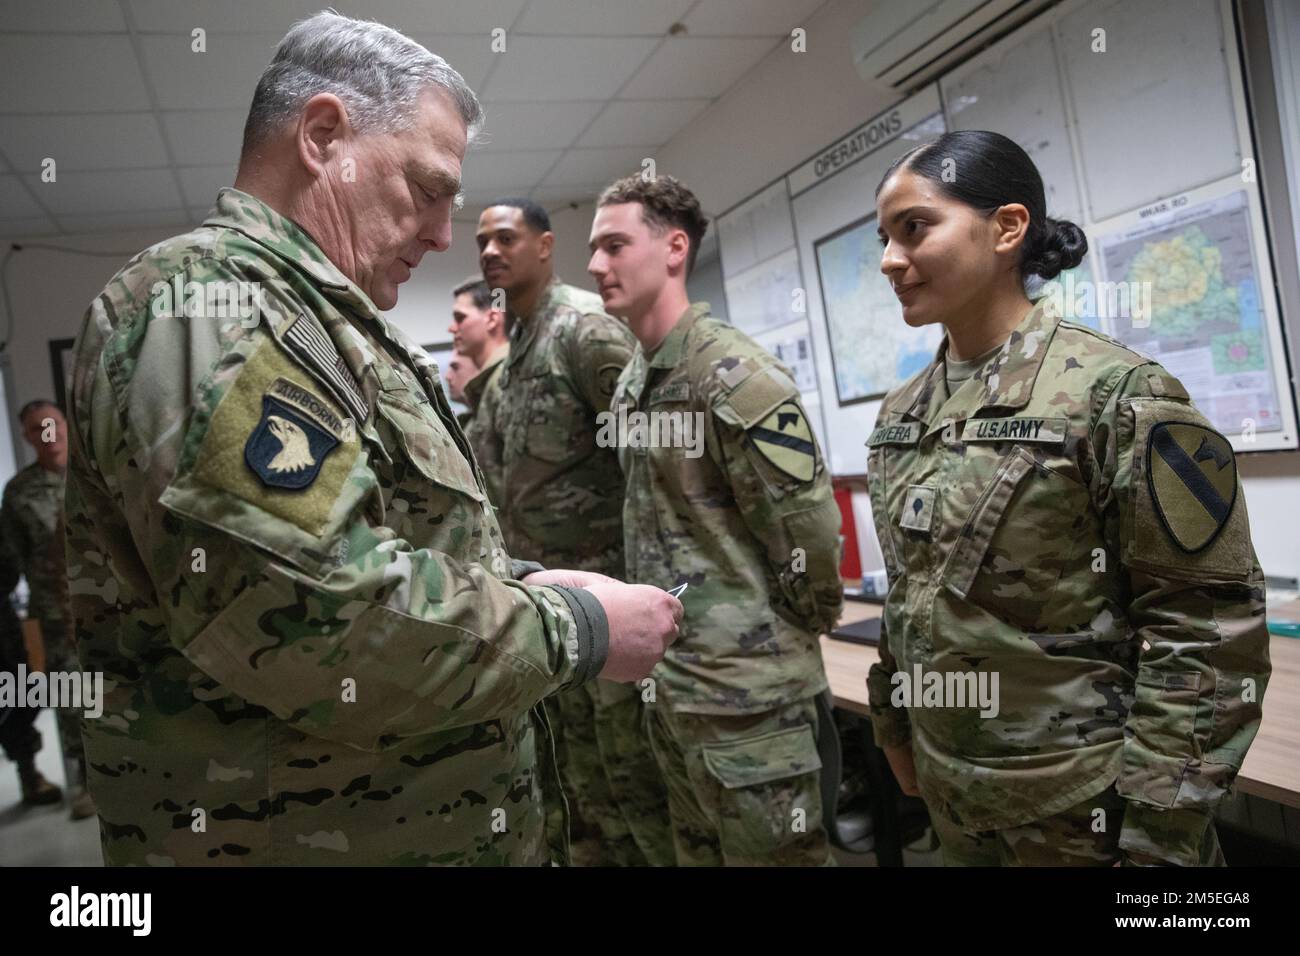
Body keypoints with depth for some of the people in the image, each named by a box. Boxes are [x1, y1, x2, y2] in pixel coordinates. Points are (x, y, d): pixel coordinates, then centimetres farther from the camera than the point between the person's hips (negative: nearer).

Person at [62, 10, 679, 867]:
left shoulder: (309, 316, 14)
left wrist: (515, 584, 6)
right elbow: (319, 626, -30)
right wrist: (574, 627, -17)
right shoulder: (206, 301, -19)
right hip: (321, 836, -9)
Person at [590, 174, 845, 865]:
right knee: (695, 851, 22)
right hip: (666, 682, 8)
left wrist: (784, 642, -5)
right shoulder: (628, 382, 9)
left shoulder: (737, 377, -17)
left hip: (748, 687, -8)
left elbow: (808, 529, -18)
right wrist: (662, 639, 13)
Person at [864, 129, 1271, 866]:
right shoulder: (902, 412, 3)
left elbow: (1209, 626, -16)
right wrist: (895, 723, 14)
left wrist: (1157, 829, -15)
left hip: (1085, 805, -6)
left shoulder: (1113, 391, -16)